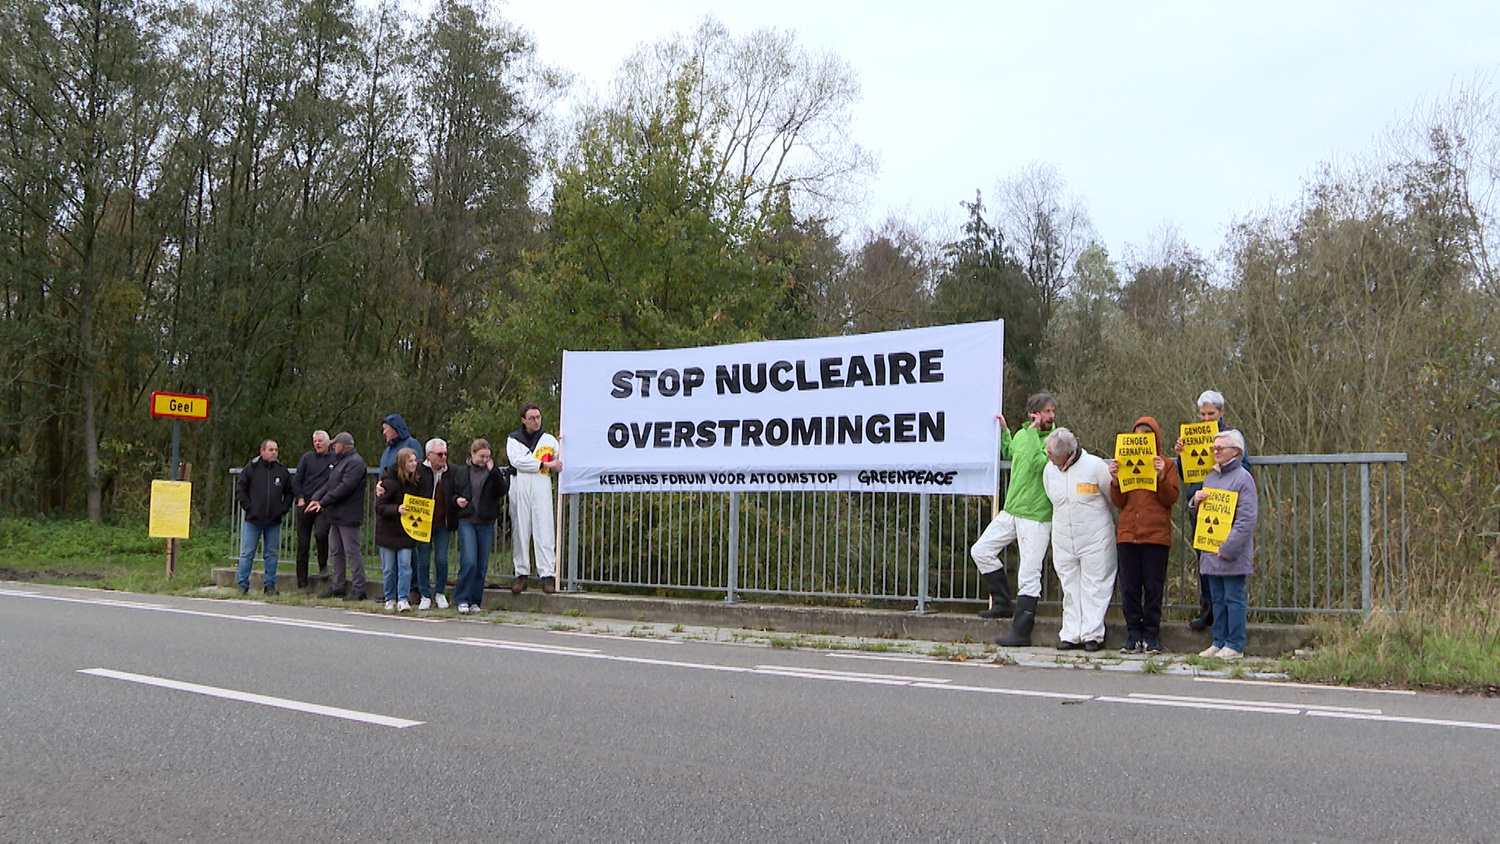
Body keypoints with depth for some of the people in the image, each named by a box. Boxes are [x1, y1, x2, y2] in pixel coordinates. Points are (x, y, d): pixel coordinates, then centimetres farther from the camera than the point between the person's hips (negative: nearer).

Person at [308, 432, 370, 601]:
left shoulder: (355, 462, -13)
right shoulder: (340, 462, 20)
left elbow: (345, 487, -21)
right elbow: (329, 484, 18)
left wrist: (323, 502, -18)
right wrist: (316, 498, 1)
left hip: (348, 516, -10)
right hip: (336, 515, 10)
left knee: (352, 552, -8)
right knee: (336, 552, 13)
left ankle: (358, 589, -6)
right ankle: (338, 586, 20)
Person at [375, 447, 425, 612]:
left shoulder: (417, 480, 1)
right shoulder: (390, 481, -14)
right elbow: (379, 507, -14)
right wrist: (396, 509, -28)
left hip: (406, 530, 3)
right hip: (388, 529, -3)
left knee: (405, 565, -6)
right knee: (389, 568, 5)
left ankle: (403, 599, -3)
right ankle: (390, 599, 19)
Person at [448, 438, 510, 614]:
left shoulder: (494, 473, 7)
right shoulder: (460, 472, 8)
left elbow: (502, 491, -8)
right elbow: (450, 495, 15)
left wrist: (493, 472, -15)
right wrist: (456, 500, -5)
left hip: (486, 523, 2)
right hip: (466, 521, -1)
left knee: (482, 565, 3)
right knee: (469, 561, -14)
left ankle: (475, 601, 14)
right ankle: (462, 599, -2)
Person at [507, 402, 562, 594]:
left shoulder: (549, 440, 15)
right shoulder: (513, 440, 12)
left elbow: (558, 468, 16)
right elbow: (517, 461, -6)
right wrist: (544, 464, -8)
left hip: (542, 490, 0)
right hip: (520, 490, 0)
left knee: (544, 531, -7)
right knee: (520, 531, 1)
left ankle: (548, 575, -10)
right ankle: (522, 574, 8)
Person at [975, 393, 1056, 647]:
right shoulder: (1021, 434, 10)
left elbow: (1037, 463, -27)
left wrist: (1032, 432, -18)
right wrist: (1004, 430, 25)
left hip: (1036, 516, -7)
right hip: (1010, 511, 7)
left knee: (1029, 574, -6)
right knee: (981, 551, 7)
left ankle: (1021, 632, -2)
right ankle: (1003, 603, 19)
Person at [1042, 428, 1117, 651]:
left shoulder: (1095, 466, -12)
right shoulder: (1049, 471, 3)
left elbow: (1115, 499, 0)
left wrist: (1105, 526, 11)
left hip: (1095, 539, -5)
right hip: (1063, 540, 5)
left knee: (1094, 587, -1)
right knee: (1070, 588, 8)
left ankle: (1093, 635, 6)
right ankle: (1071, 634, 13)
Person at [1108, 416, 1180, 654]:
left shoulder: (1166, 464, 7)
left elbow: (1171, 499, -2)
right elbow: (1119, 503, 10)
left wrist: (1161, 477, -16)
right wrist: (1115, 480, -7)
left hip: (1156, 534, -3)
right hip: (1127, 534, 3)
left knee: (1153, 587, -1)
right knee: (1129, 588, 1)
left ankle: (1151, 636, 5)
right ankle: (1133, 635, 8)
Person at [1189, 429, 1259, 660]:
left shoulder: (1243, 477, -7)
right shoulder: (1210, 477, 16)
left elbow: (1247, 519, -13)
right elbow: (1199, 515, 24)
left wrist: (1228, 547, -18)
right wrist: (1195, 502, 1)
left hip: (1232, 553, -7)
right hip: (1211, 551, 7)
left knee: (1234, 598, -3)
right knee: (1218, 599, 11)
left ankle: (1235, 646, 2)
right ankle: (1219, 643, 17)